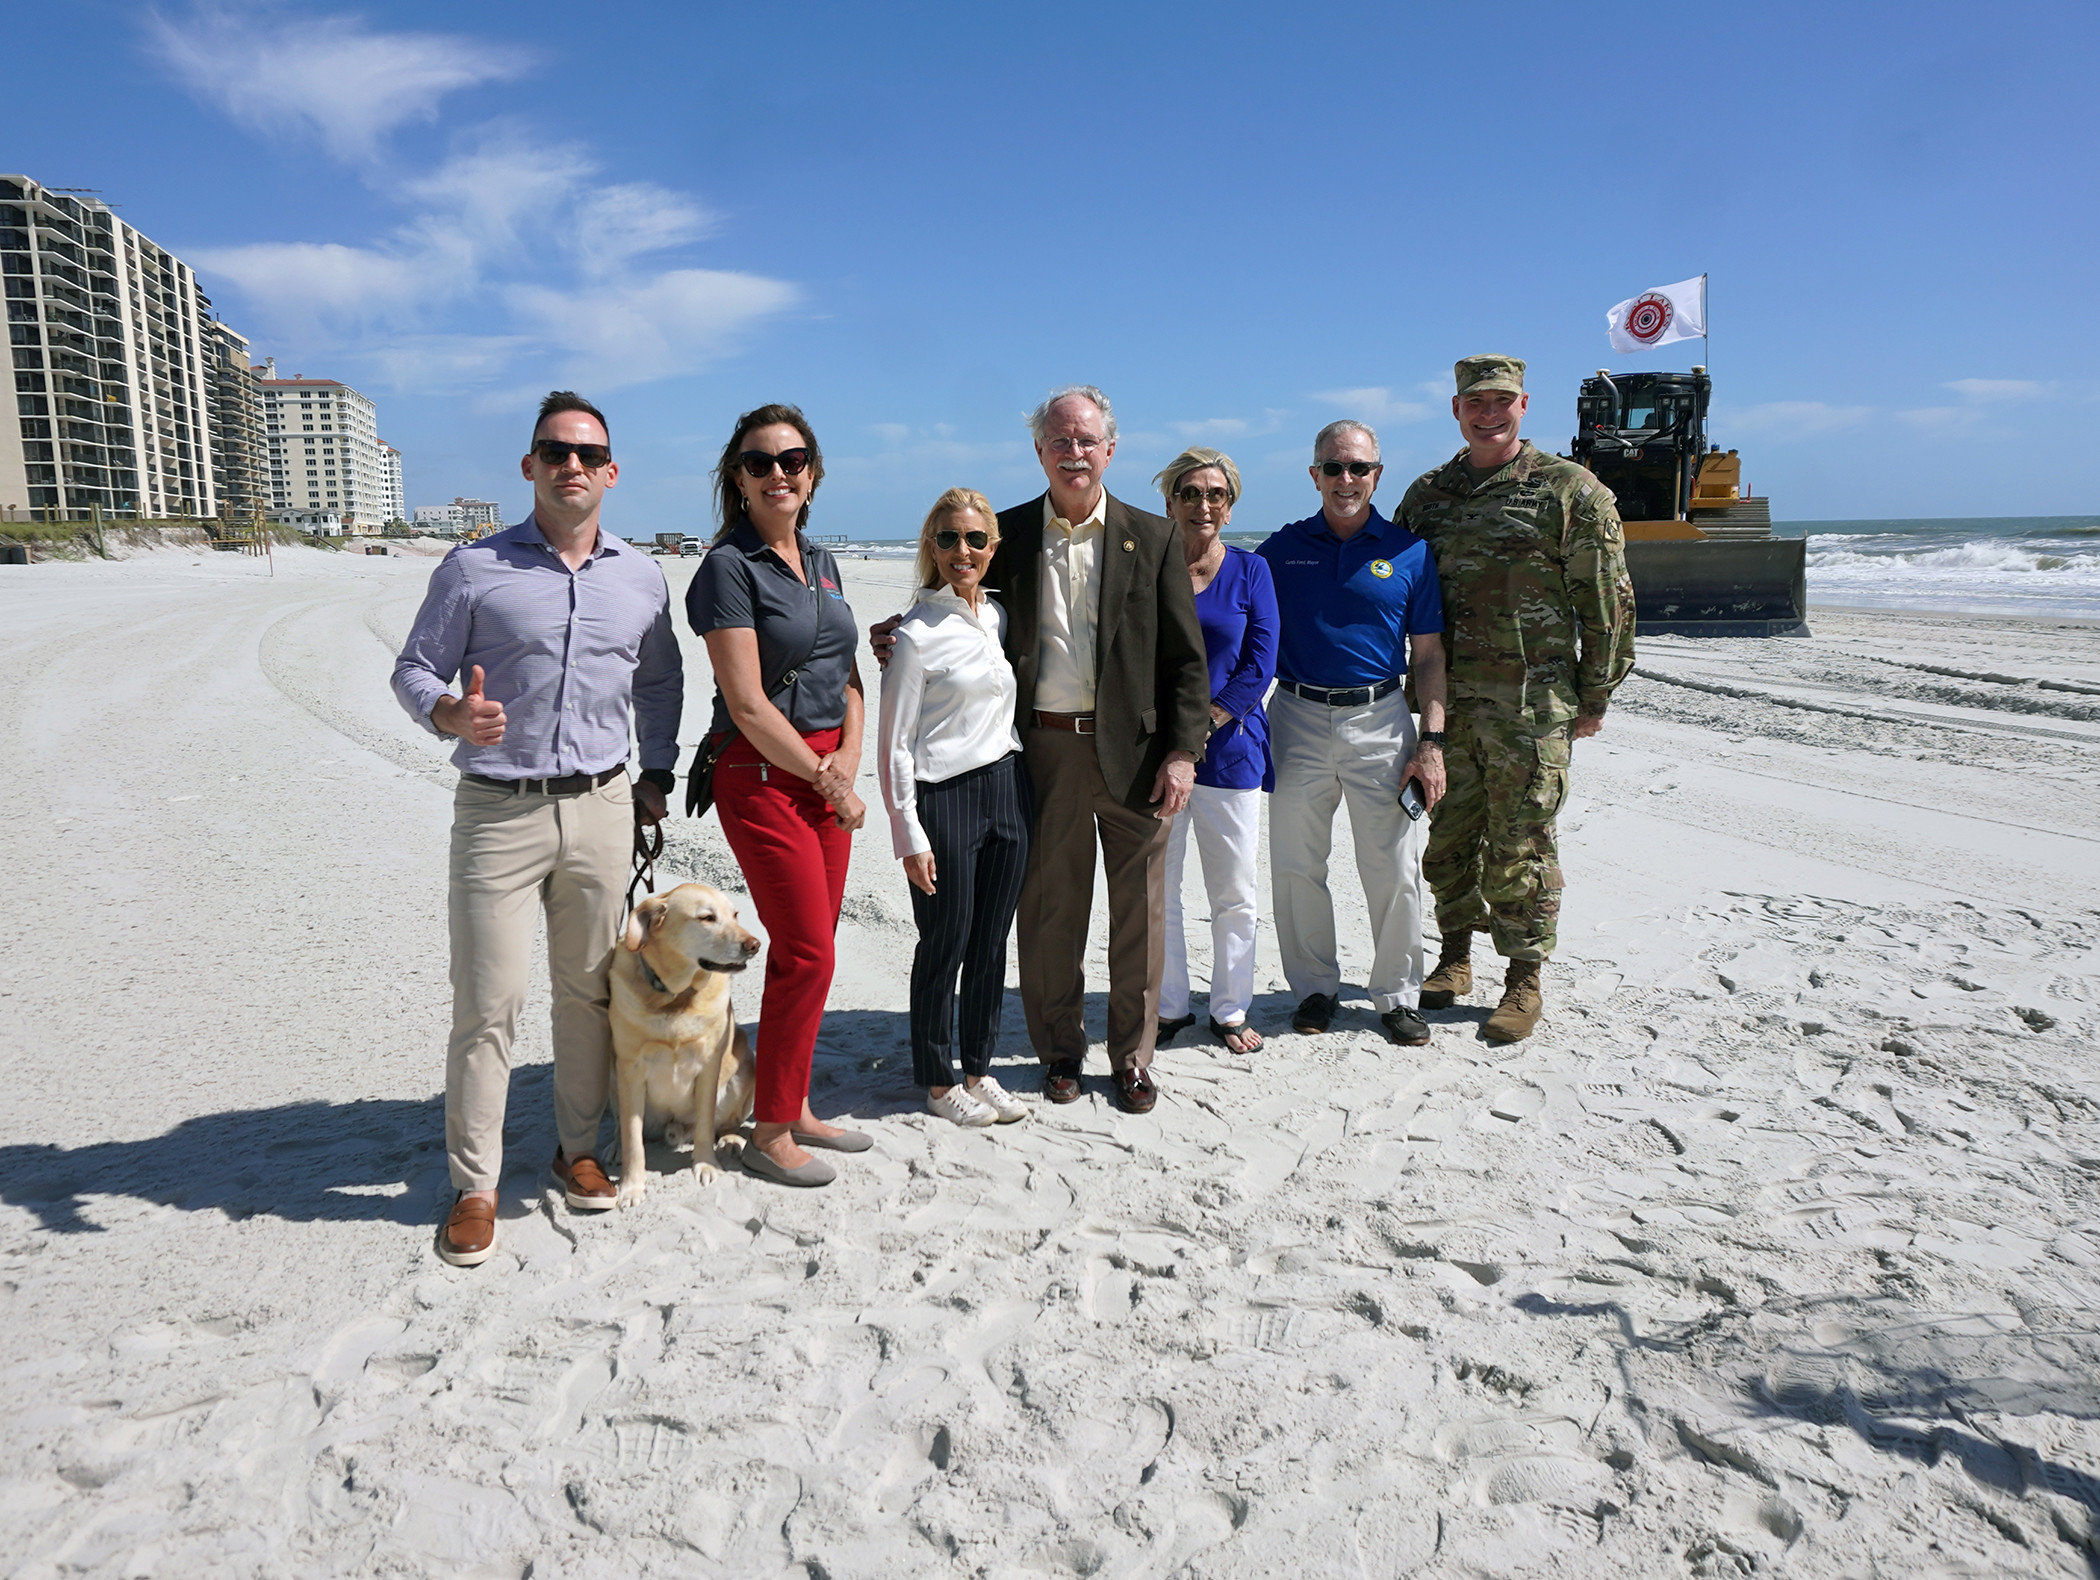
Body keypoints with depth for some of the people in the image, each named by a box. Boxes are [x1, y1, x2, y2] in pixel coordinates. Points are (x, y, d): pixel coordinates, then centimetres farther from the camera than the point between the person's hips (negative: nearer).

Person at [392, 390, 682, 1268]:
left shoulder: (641, 578, 9)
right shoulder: (473, 569, -1)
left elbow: (659, 682, 22)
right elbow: (413, 669, 1)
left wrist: (656, 772, 15)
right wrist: (449, 714, -21)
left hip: (601, 809, 3)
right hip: (498, 811, -3)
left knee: (590, 990, 10)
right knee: (487, 1005, -2)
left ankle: (577, 1147, 27)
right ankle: (474, 1184, 11)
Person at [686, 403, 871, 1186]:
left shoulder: (820, 561, 13)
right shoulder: (729, 566, -10)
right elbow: (748, 704, -15)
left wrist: (848, 759, -2)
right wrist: (824, 781, -10)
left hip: (827, 772, 7)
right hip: (762, 775, -7)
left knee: (807, 951, 12)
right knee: (806, 953, -5)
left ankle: (795, 1109, 25)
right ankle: (769, 1134, 10)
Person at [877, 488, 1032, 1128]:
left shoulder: (999, 616, 10)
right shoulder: (917, 633, -10)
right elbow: (895, 744, -10)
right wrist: (910, 836, -14)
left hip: (1006, 788, 6)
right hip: (944, 797, -6)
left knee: (991, 944, 12)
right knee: (945, 944, 3)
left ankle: (979, 1069, 27)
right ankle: (939, 1080, 20)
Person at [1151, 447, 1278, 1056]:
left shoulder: (1250, 570, 3)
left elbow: (1259, 666, -3)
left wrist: (1203, 721, -11)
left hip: (1229, 748, 0)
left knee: (1234, 892, 6)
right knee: (1155, 889, 6)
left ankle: (1231, 1010, 21)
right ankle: (1170, 1007, 21)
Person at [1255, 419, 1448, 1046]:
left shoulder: (1409, 552, 4)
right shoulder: (1281, 549, 6)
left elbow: (1429, 656, 4)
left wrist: (1431, 745, -3)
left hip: (1381, 719, -1)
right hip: (1299, 719, 1)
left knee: (1394, 870, 1)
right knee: (1296, 867, 6)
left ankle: (1398, 995, 17)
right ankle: (1315, 987, 22)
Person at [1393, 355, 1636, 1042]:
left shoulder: (1570, 490, -1)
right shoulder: (1427, 494, 12)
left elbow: (1607, 600, 0)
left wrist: (1594, 695, -2)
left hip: (1532, 702, -4)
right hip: (1447, 700, 4)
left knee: (1520, 844, 0)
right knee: (1449, 834, 11)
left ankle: (1524, 980, 12)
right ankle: (1455, 957, 27)